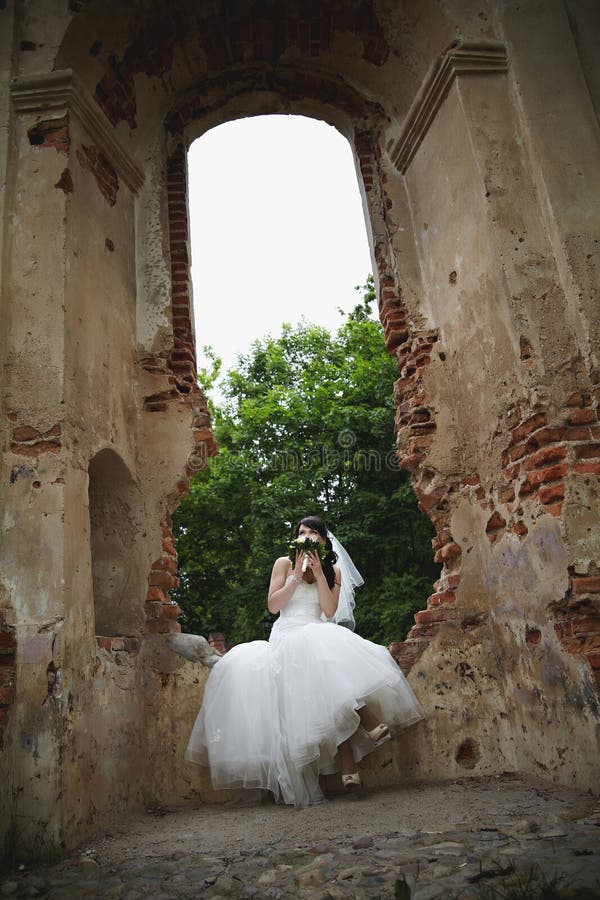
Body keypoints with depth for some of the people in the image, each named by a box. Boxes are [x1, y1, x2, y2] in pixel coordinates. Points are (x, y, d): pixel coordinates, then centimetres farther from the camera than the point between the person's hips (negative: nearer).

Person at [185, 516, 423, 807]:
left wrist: (318, 572, -3)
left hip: (319, 636, 2)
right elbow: (273, 605, 4)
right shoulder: (284, 564, 12)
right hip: (286, 637, -2)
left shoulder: (333, 570, 17)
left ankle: (348, 766, -41)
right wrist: (297, 575, -3)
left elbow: (330, 611, 3)